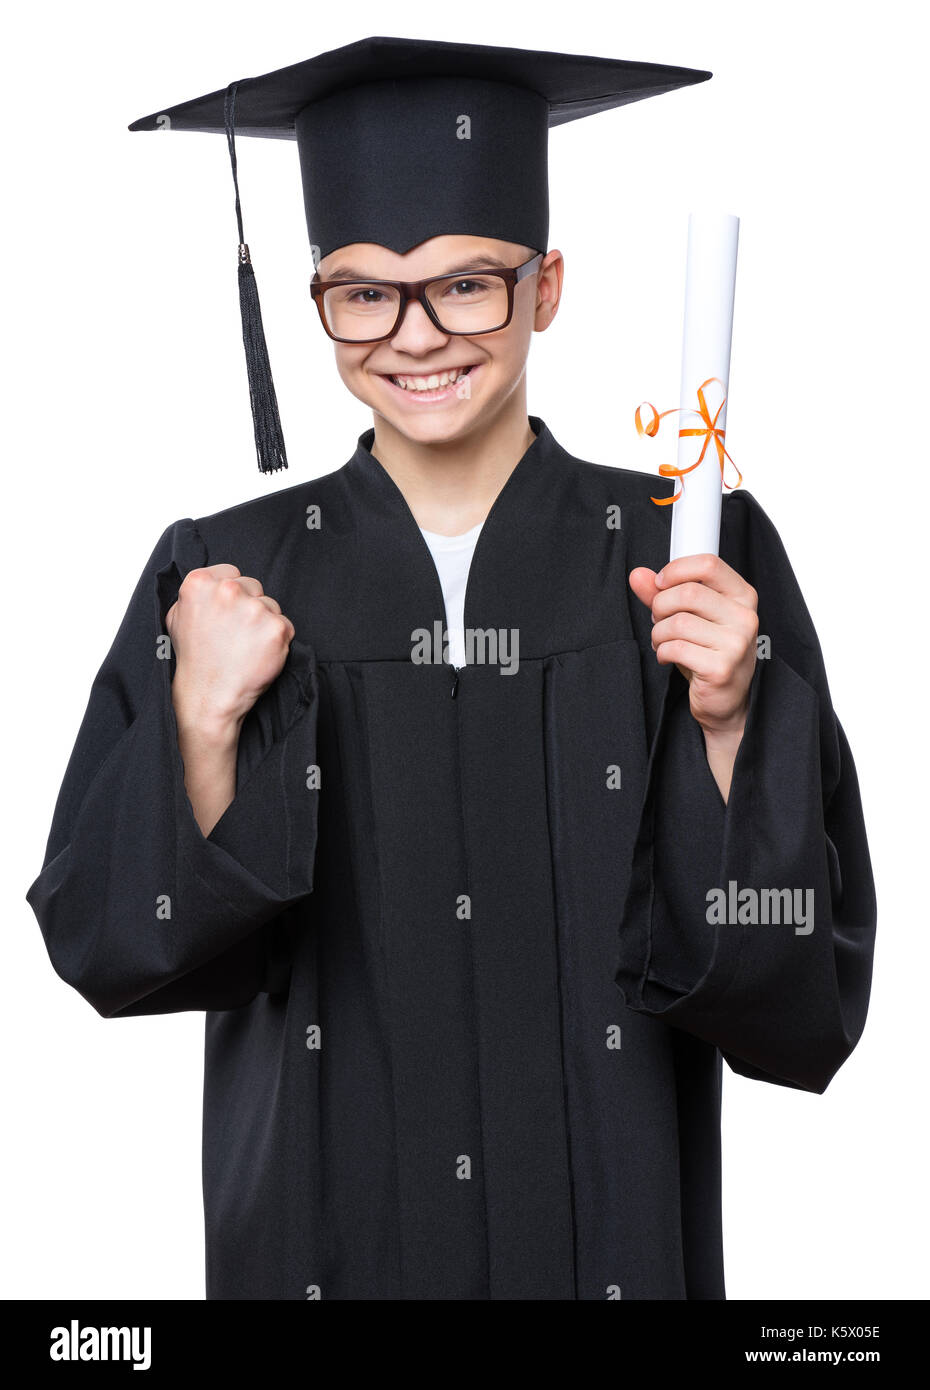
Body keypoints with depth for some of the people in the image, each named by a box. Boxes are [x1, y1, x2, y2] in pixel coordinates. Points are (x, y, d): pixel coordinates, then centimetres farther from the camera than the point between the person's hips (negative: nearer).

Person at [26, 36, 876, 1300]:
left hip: (614, 1224, 0)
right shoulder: (228, 578, -3)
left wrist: (726, 725, -21)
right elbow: (113, 948, -7)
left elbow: (802, 979, -7)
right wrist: (203, 724, -20)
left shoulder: (696, 566, -6)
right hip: (320, 1230, 1)